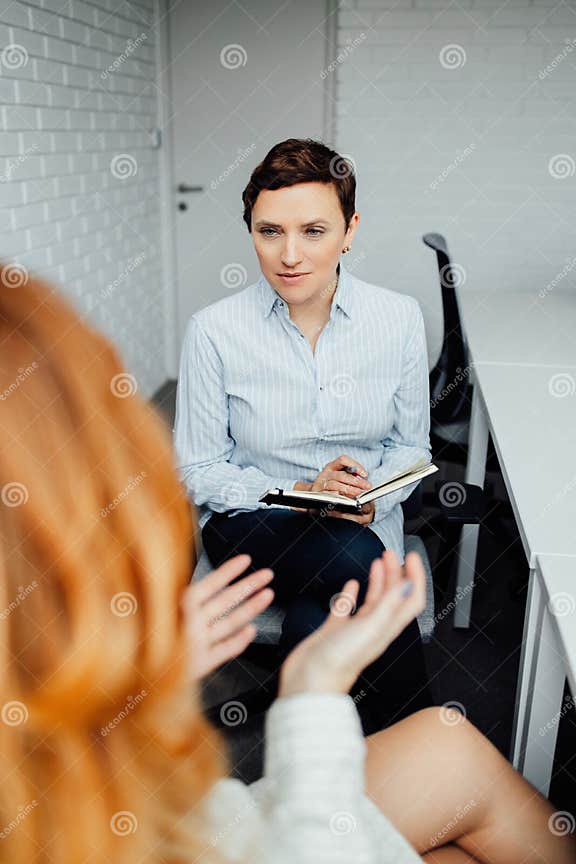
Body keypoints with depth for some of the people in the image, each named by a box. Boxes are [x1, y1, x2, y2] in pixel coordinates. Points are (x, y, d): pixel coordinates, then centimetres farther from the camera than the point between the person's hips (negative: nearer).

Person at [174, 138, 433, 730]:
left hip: (364, 526, 1)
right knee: (358, 557, -32)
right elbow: (197, 471, -5)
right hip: (251, 525, -1)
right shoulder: (214, 331, -11)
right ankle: (417, 730, -8)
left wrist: (372, 498, -15)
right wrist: (300, 492, -18)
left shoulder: (399, 319, -5)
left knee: (309, 630, -29)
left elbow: (411, 445, 6)